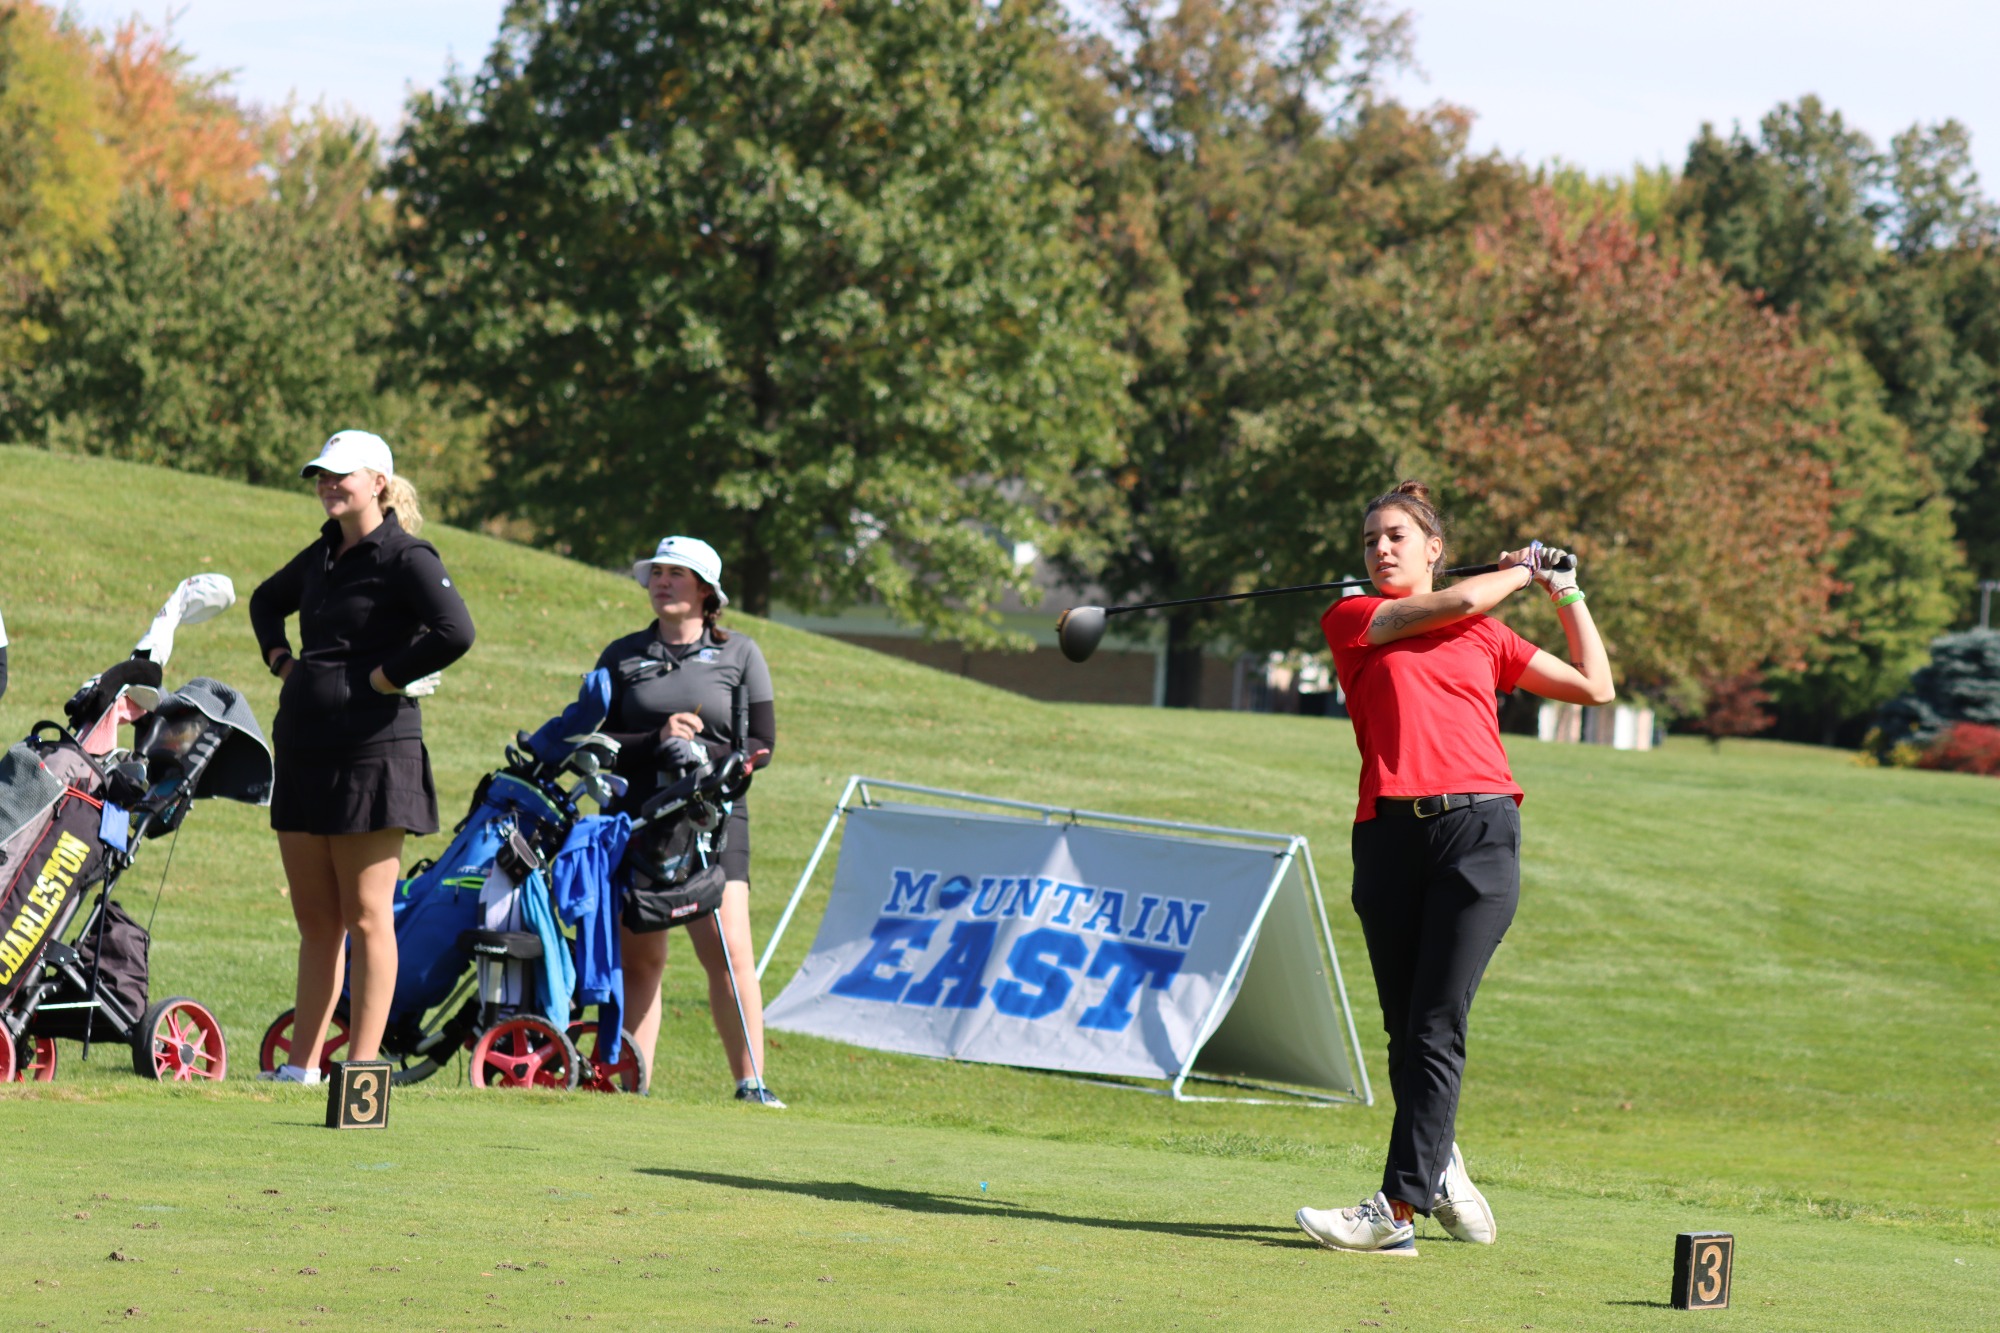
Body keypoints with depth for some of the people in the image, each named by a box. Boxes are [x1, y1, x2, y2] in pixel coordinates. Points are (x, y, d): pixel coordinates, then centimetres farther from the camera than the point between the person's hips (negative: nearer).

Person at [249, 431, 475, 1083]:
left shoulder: (405, 558, -8)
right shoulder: (322, 556, 15)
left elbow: (456, 632, -24)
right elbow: (267, 599, 36)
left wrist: (384, 678, -16)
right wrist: (279, 657, 18)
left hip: (372, 751, -8)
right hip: (304, 748, 8)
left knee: (366, 918, -4)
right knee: (315, 921, 10)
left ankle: (364, 1067, -1)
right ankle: (301, 1066, 14)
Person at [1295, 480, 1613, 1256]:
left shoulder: (1487, 637, 20)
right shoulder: (1351, 620, 12)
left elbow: (1595, 686, 26)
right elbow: (1455, 605, 0)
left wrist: (1566, 595, 25)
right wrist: (1519, 575, 16)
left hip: (1479, 827, -1)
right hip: (1390, 834, 1)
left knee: (1436, 1026, -10)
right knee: (1405, 1028, 4)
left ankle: (1398, 1208, -16)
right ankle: (1439, 1170, 24)